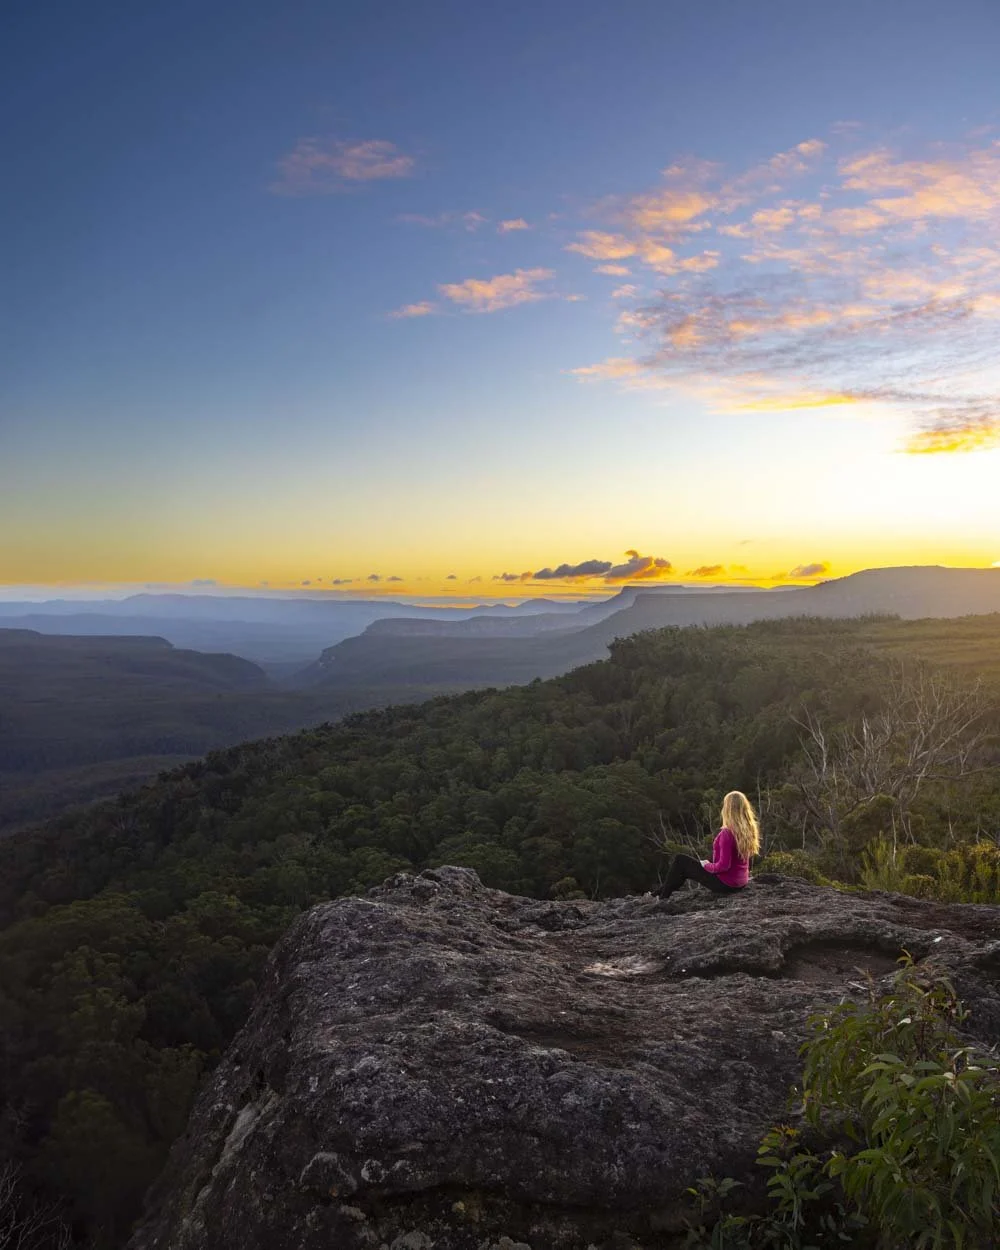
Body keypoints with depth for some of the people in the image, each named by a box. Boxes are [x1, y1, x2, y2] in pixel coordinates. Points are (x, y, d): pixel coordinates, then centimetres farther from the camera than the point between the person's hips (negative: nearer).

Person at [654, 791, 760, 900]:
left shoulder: (727, 833, -26)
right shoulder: (749, 830, -2)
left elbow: (723, 866, -28)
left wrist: (707, 865, -8)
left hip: (725, 883, -8)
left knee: (679, 860, 5)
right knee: (689, 866, 24)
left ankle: (663, 899, 19)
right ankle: (659, 891, 34)